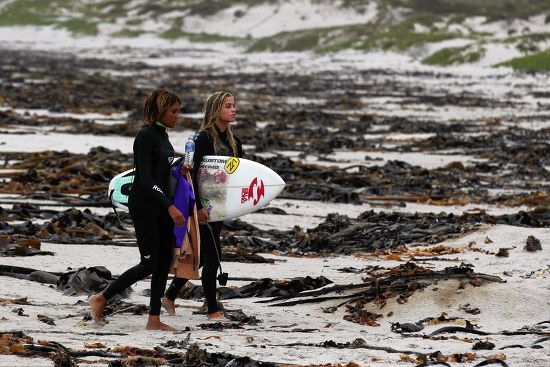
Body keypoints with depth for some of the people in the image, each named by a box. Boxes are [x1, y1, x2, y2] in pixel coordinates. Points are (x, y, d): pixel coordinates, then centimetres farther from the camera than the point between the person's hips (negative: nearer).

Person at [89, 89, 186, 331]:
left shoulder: (162, 136, 13)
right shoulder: (145, 136, -15)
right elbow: (145, 178, -21)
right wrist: (170, 206, -26)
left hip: (161, 205, 9)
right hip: (143, 205, -9)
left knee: (164, 262, 4)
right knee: (149, 263, -8)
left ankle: (154, 320, 7)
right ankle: (101, 298, 5)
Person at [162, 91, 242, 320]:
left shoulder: (233, 141, 11)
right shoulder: (204, 138, -14)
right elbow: (191, 173, -19)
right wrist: (198, 206, -24)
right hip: (202, 204, -8)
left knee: (201, 256, 14)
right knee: (212, 256, -5)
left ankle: (170, 296, 26)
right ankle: (213, 310, 3)